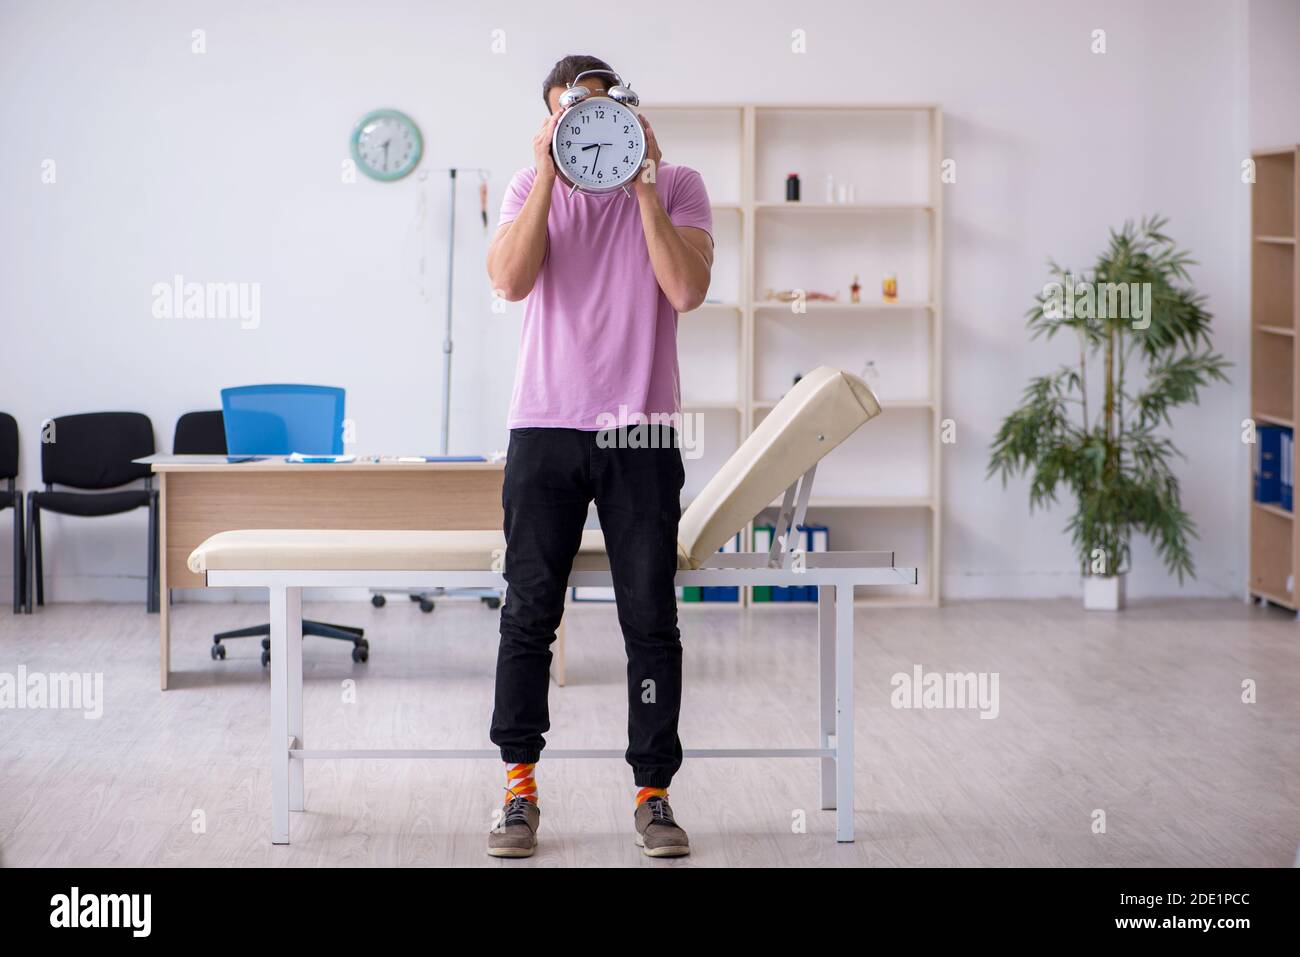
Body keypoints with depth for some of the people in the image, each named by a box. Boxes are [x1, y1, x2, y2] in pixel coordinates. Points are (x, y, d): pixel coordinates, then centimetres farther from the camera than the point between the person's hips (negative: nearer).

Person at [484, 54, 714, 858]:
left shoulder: (677, 186, 3)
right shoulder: (532, 188, 7)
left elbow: (686, 290, -13)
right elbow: (511, 279, -11)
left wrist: (641, 183, -13)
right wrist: (549, 174, -14)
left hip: (641, 433, -1)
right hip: (546, 428, 1)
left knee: (651, 619, 1)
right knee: (529, 614, 2)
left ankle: (654, 793, 9)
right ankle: (521, 789, 11)